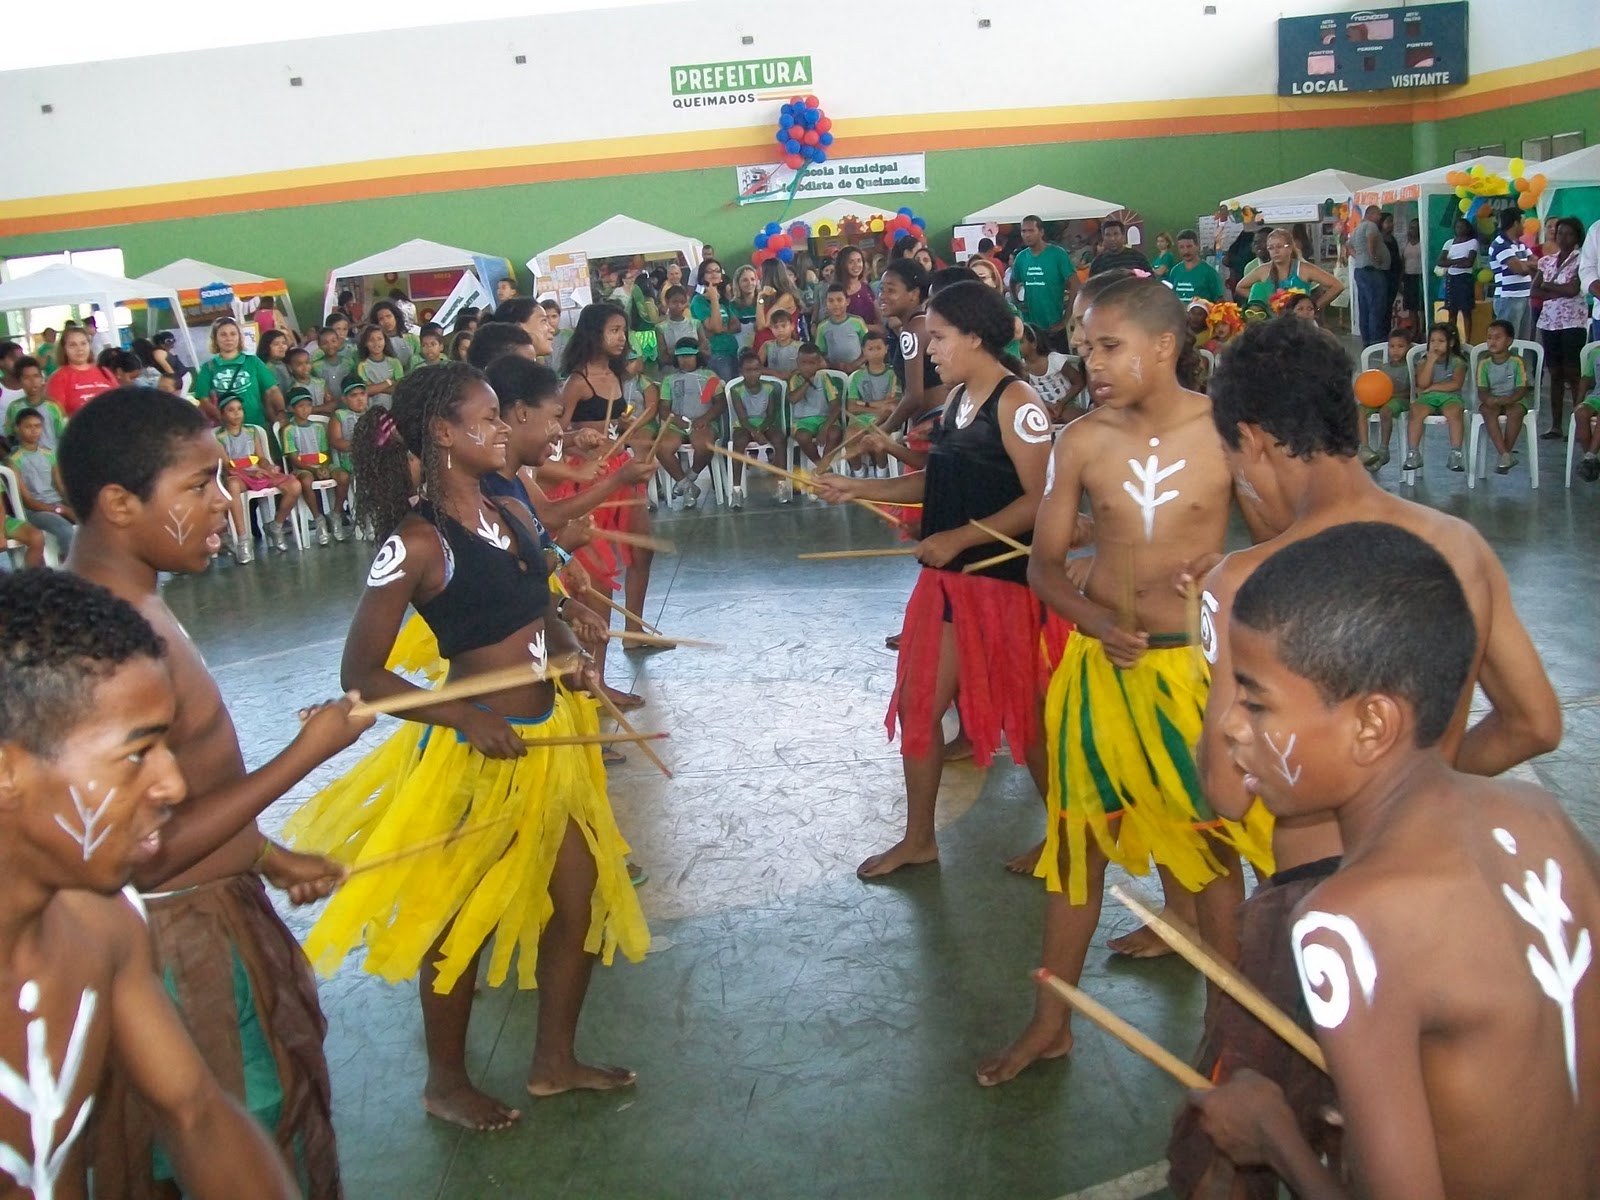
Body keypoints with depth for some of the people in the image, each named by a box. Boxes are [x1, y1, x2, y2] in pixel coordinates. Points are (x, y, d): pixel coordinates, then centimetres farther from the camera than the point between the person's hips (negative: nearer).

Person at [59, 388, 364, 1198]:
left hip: (221, 918, 10)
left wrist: (270, 857, 19)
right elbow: (148, 854, -27)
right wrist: (307, 752, -22)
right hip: (179, 945, -10)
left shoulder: (129, 605, 4)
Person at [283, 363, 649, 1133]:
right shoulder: (418, 542, -18)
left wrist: (575, 659, -3)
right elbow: (361, 674, -18)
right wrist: (466, 721, -25)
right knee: (463, 921, 11)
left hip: (551, 735, 8)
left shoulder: (512, 514, 4)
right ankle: (446, 1083, 34)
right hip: (479, 752, -8)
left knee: (584, 900, 16)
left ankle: (554, 1060, 36)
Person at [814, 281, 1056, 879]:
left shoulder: (1016, 401, -15)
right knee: (916, 703, 11)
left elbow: (1040, 501, -21)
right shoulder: (957, 398, 10)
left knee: (1024, 715, 6)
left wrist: (960, 537, -22)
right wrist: (856, 488, 10)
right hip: (948, 577, 8)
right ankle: (919, 839, 25)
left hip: (1005, 578, -8)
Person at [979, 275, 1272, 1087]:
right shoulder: (1081, 442, -5)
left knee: (1214, 837, 12)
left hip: (1195, 660, -2)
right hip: (1099, 663, 2)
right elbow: (1044, 564, 1)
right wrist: (1098, 622, -15)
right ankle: (1052, 1021, 27)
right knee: (1078, 835, 12)